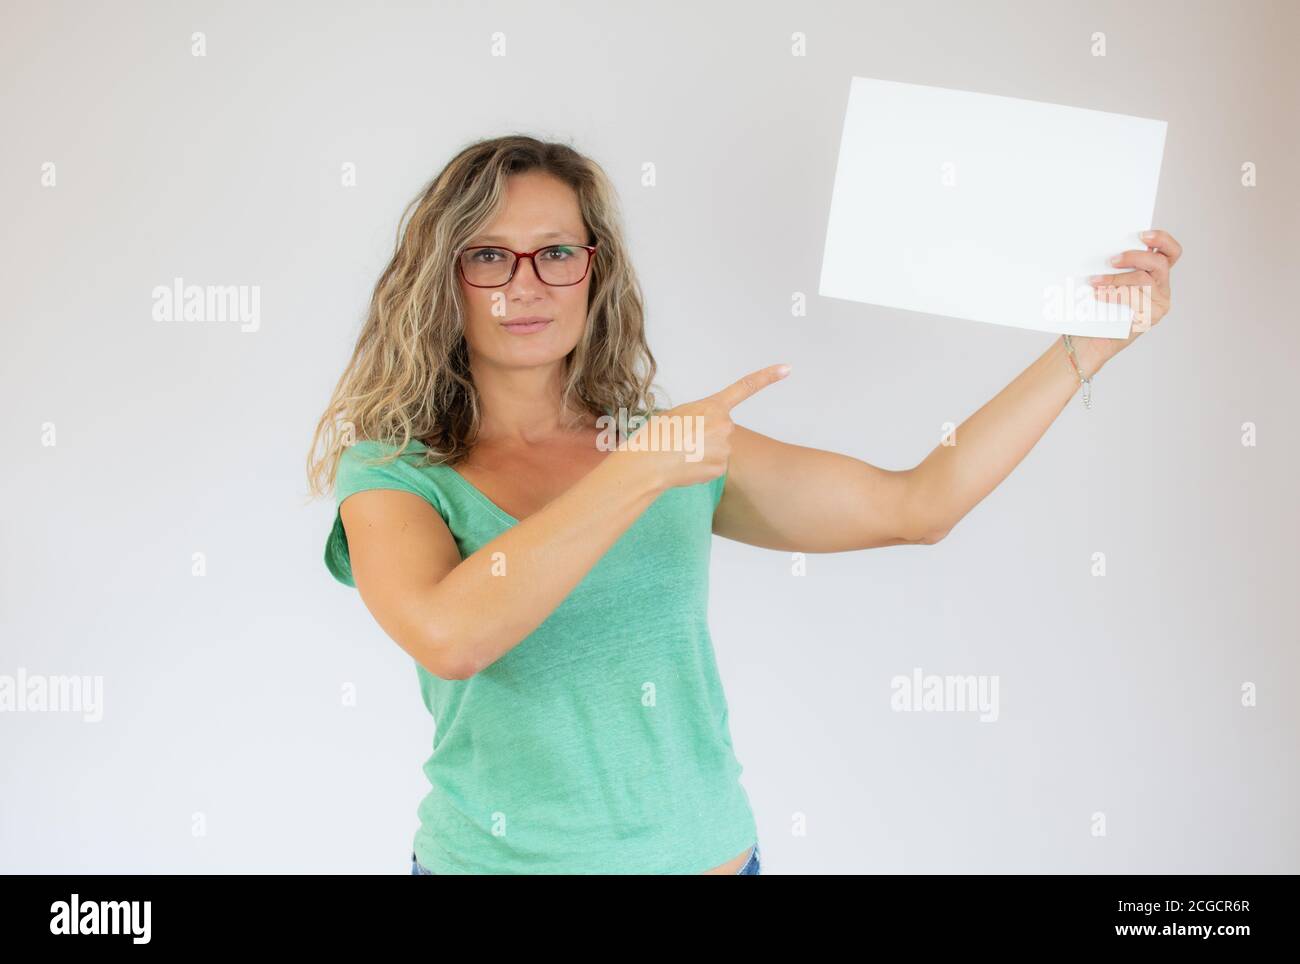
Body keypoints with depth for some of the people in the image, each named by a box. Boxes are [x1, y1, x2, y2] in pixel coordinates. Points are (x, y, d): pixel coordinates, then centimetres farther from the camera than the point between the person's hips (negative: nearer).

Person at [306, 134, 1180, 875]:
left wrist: (1090, 341, -1)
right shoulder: (393, 475, -7)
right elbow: (449, 636, -27)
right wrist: (641, 470, -25)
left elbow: (919, 506, -1)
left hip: (709, 850, 3)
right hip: (500, 854, -2)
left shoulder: (684, 448, 1)